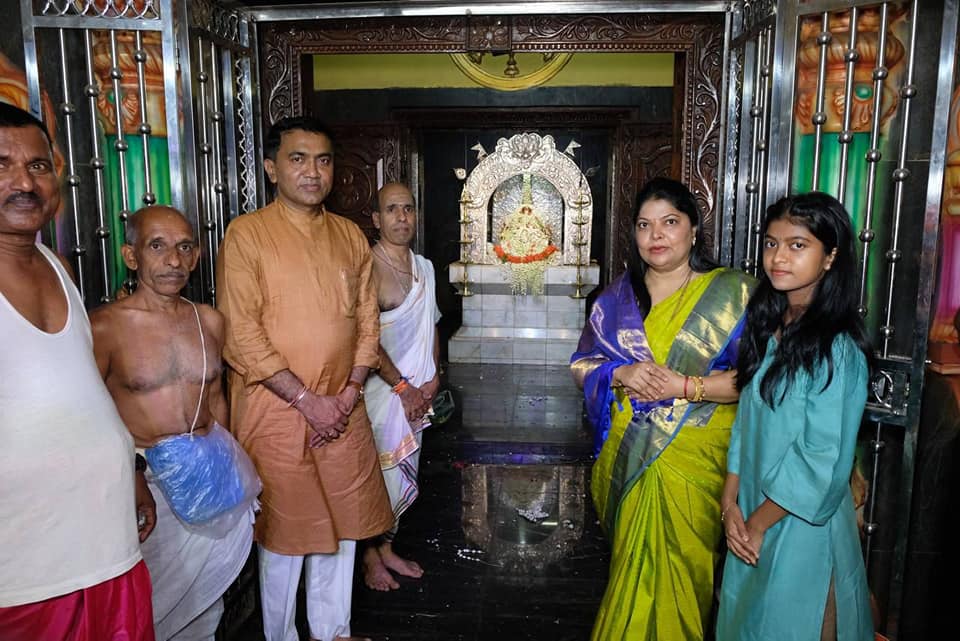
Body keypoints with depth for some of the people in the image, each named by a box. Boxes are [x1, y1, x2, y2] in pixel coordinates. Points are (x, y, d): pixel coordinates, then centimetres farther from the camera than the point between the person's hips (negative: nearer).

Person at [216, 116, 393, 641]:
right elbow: (241, 335, -13)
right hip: (276, 411, -5)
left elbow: (367, 321, 9)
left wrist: (349, 393, -3)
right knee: (285, 530, 8)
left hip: (343, 410, 5)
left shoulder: (350, 236, 8)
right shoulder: (247, 233, -7)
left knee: (342, 521, 15)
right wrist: (308, 400, -15)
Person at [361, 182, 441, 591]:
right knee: (379, 474, 3)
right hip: (382, 389, -7)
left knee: (403, 473, 16)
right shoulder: (368, 266, -15)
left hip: (416, 393, 7)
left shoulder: (423, 267, 9)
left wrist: (433, 378, 4)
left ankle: (386, 548, 33)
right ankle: (370, 558, 23)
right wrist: (402, 387, -16)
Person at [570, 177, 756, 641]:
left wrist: (686, 387, -20)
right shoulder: (618, 295, 5)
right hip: (628, 455, 3)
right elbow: (582, 365, 6)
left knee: (676, 564, 5)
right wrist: (621, 375, -14)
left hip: (694, 458, -2)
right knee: (633, 563, 14)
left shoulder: (732, 293, -5)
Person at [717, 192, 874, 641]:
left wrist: (758, 523, -11)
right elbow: (745, 423, 4)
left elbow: (822, 461, -20)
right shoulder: (766, 328, 3)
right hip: (752, 519, 7)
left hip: (802, 524, -6)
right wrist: (731, 503, -2)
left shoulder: (837, 350, -19)